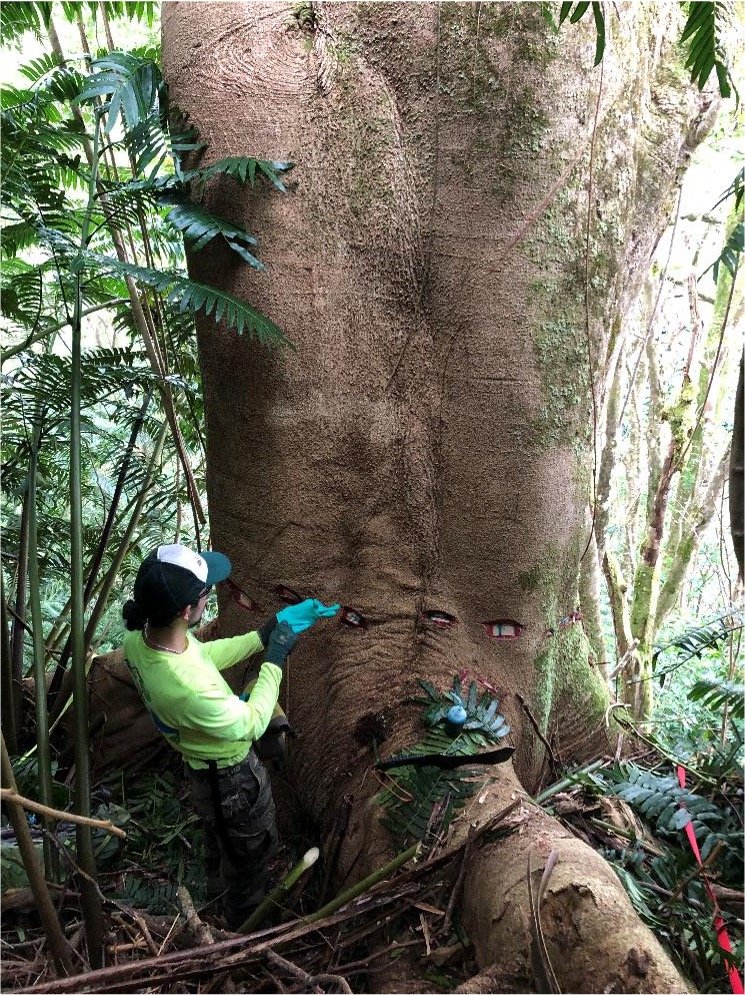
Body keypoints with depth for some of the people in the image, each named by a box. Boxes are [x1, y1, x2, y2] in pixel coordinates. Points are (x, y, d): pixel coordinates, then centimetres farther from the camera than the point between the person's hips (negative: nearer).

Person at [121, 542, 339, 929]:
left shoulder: (138, 638, -23)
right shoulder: (191, 687, -46)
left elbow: (205, 655, -5)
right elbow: (251, 724, -26)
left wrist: (266, 633, -8)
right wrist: (274, 659, -19)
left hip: (199, 766, 7)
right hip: (232, 778, -7)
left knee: (219, 833, 38)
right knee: (251, 852, 25)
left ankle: (218, 886, 68)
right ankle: (246, 922, 54)